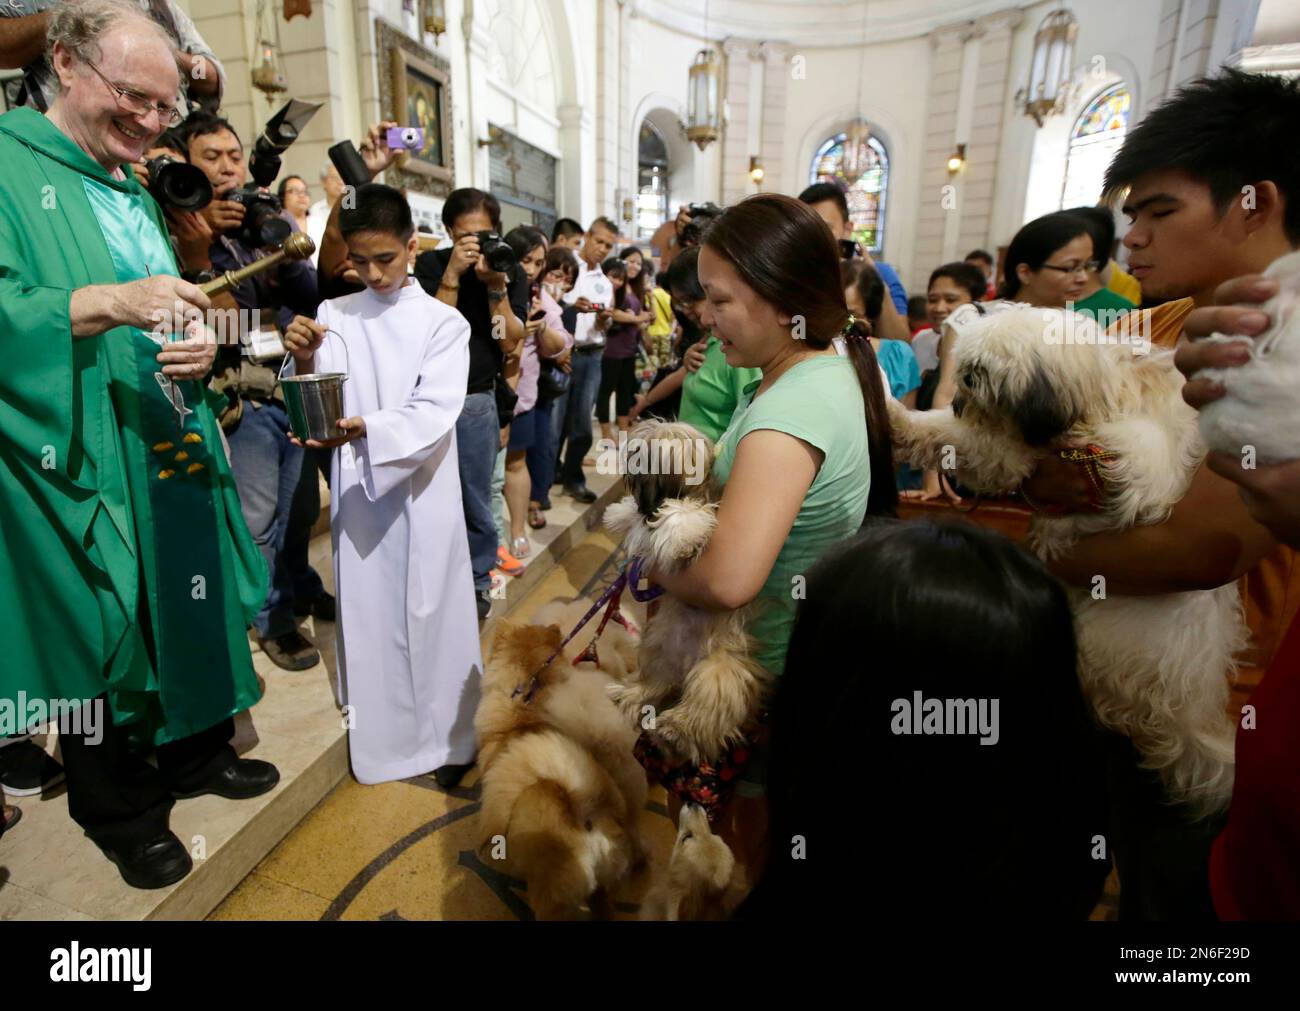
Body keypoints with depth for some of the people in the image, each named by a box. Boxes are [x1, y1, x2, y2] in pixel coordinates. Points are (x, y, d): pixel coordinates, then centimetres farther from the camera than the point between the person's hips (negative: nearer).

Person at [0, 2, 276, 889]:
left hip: (169, 445, 7)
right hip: (78, 458, -6)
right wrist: (105, 304, -31)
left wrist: (198, 347, -3)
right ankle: (119, 811, 24)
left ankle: (197, 750, 34)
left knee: (192, 603, 13)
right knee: (100, 634, 4)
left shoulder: (136, 197, 18)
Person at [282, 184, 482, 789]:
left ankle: (451, 738, 22)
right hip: (357, 491, 3)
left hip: (421, 491, -2)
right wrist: (304, 362, -20)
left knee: (432, 609, 5)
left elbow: (435, 411, -14)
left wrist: (364, 428, -30)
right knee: (367, 610, 9)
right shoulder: (334, 316, 6)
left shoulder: (444, 322, -2)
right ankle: (380, 738, 27)